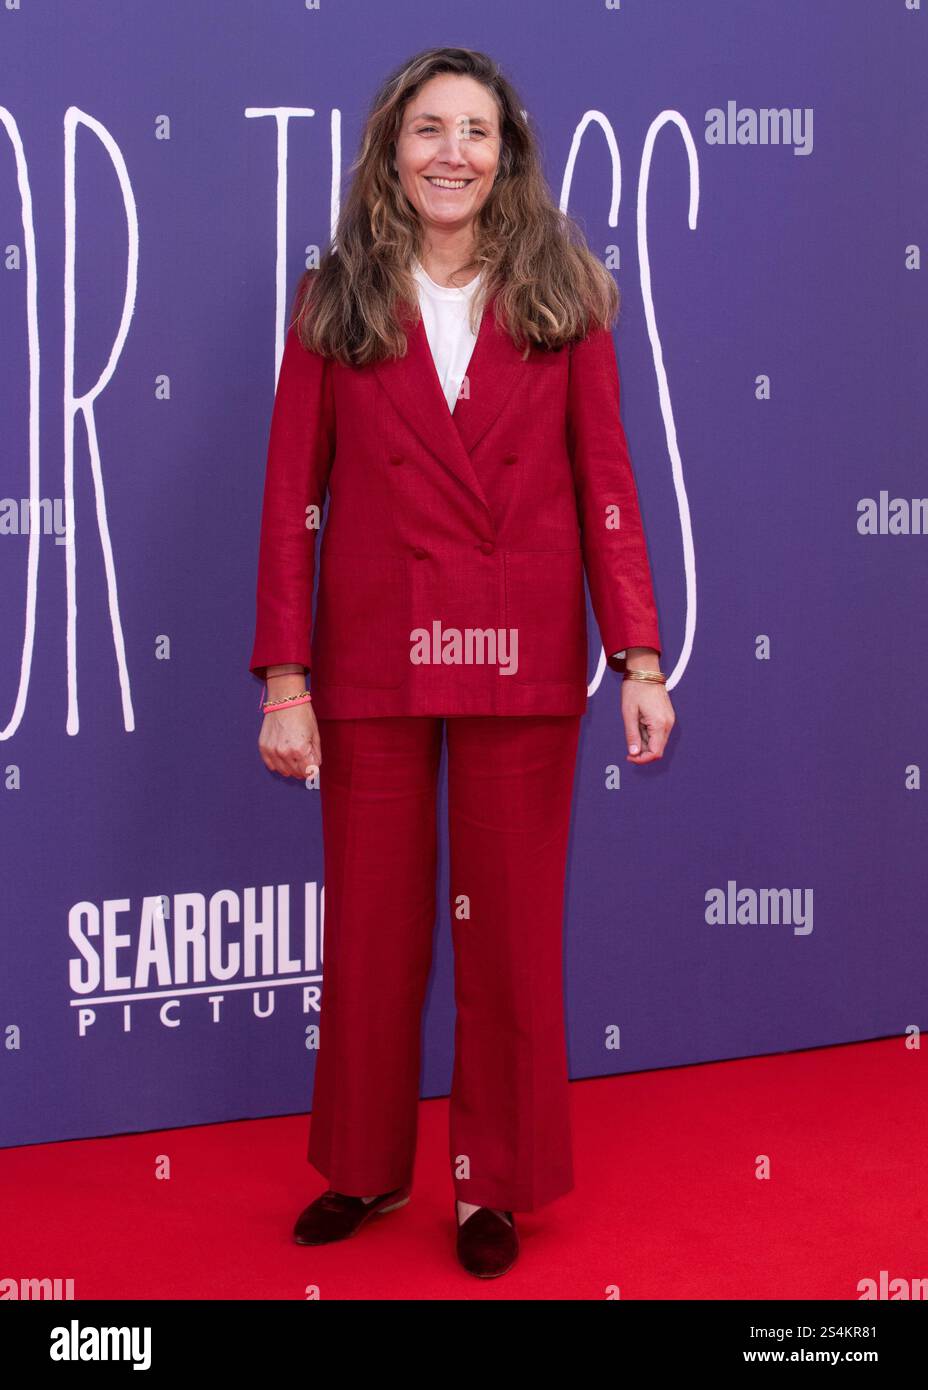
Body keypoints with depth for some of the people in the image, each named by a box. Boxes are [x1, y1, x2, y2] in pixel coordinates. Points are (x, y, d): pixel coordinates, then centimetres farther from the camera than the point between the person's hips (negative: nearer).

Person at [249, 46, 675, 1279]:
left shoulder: (562, 297, 4)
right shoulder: (333, 303, 3)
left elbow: (605, 485, 0)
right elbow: (293, 498, 0)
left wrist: (640, 659, -8)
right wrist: (284, 678, -6)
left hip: (522, 665, 0)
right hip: (373, 662, 0)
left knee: (513, 932, 8)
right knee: (371, 930, 10)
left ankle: (497, 1185, 25)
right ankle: (365, 1168, 29)